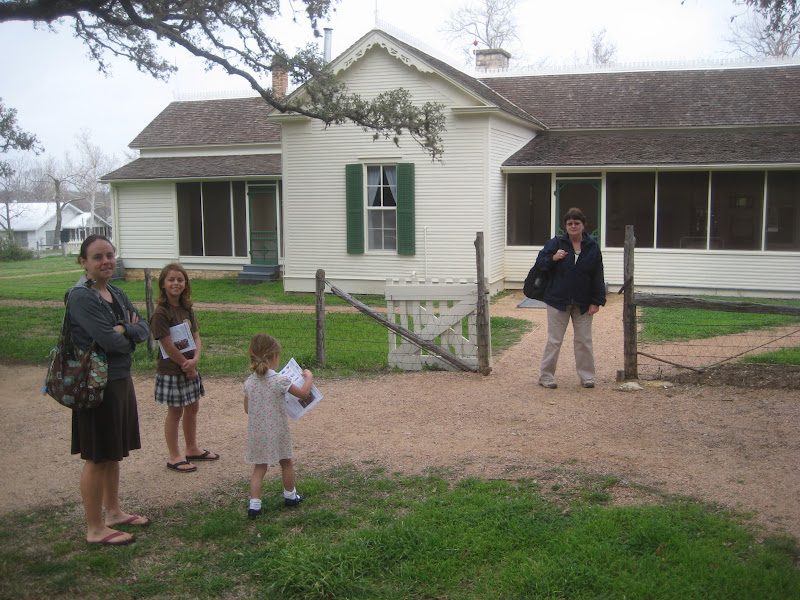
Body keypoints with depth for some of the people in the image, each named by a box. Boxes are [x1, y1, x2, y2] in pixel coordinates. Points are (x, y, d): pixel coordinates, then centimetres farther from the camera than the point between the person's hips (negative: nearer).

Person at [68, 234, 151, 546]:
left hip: (121, 380, 8)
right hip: (97, 385, -8)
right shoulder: (81, 297, -17)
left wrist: (124, 330, -15)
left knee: (113, 453, 19)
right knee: (97, 458, 1)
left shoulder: (116, 294, 10)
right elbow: (109, 341, -23)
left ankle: (113, 512, 34)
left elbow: (144, 329, 4)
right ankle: (95, 529, 13)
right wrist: (131, 335, -4)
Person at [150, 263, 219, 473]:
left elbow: (196, 337, 4)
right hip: (171, 370, -7)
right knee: (175, 412, 3)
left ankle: (192, 449, 34)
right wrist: (186, 365, -12)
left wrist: (195, 360, -13)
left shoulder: (186, 309, 5)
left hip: (189, 368, 7)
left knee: (192, 408, 17)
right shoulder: (161, 313, -17)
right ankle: (174, 456, 17)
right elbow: (168, 346, -19)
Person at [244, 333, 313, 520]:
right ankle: (290, 496, 35)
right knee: (286, 463, 19)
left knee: (259, 468, 12)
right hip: (278, 432, -3)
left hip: (256, 433, 3)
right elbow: (303, 393, -6)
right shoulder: (280, 381, -20)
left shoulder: (248, 383, -6)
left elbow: (247, 409, 5)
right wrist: (308, 377, 11)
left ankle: (254, 504, 4)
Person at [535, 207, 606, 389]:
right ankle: (546, 376, 13)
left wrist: (596, 301, -2)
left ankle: (586, 376, 21)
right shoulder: (556, 243, -1)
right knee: (554, 341, 3)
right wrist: (553, 258, -19)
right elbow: (540, 261, 1)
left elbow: (598, 276, 3)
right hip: (558, 300, -1)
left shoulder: (592, 246, 2)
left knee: (584, 341, 9)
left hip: (583, 304, 2)